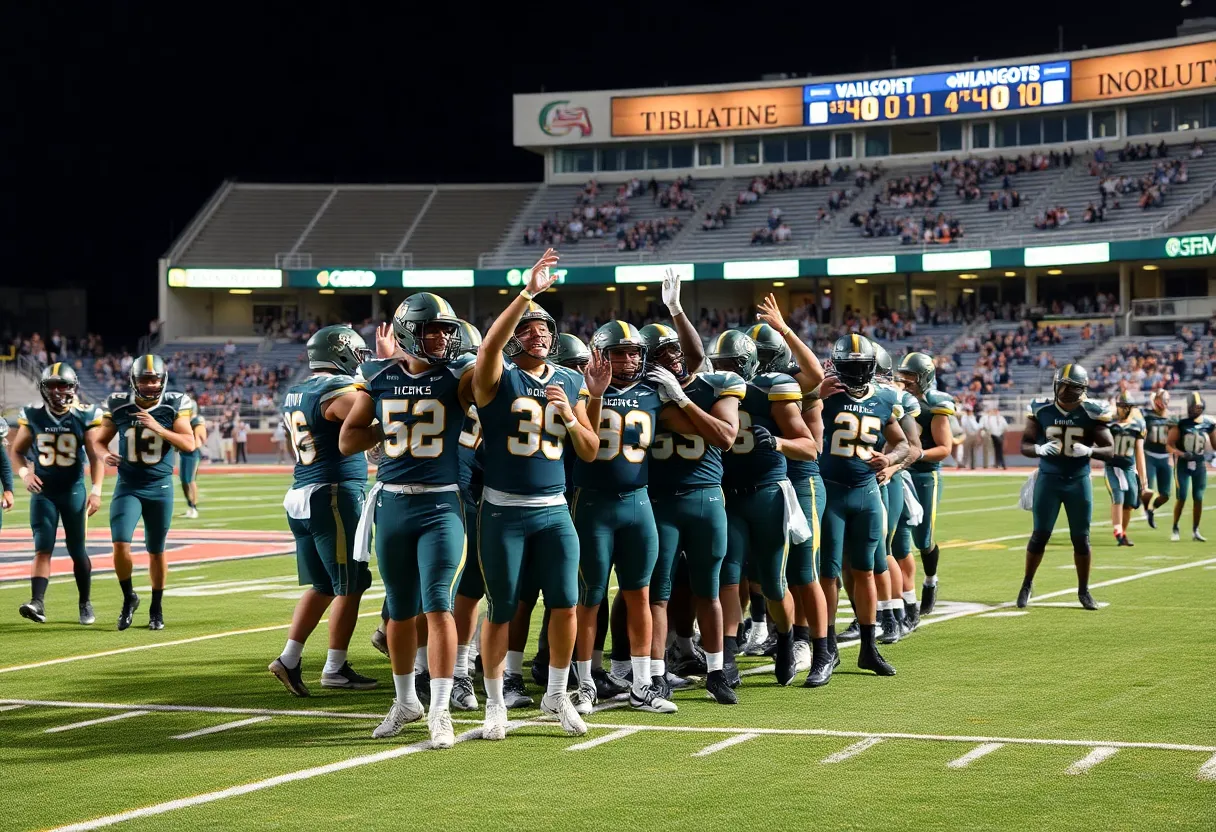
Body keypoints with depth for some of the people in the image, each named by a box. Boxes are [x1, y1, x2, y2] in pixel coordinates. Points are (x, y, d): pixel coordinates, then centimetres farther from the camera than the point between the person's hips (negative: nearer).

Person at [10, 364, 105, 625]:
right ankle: (38, 603, -23)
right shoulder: (33, 416, -1)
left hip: (73, 490, -1)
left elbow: (95, 456, -7)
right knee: (43, 548, -11)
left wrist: (96, 490, -17)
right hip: (43, 491, 1)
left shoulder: (85, 417, -6)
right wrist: (24, 473, -11)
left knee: (77, 550, 7)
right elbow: (16, 451, 8)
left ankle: (85, 603, 24)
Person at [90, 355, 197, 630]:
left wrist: (158, 428, -26)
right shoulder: (119, 406, -5)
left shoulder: (174, 406, -8)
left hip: (160, 487, 0)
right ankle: (128, 598, 10)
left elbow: (189, 444, -14)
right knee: (121, 545, -14)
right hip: (128, 486, 0)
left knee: (156, 552, 9)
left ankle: (156, 609, 25)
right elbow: (99, 440, 6)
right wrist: (105, 455, -17)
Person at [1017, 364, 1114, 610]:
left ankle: (1083, 590, 17)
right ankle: (1027, 584, 17)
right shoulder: (1041, 409, -5)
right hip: (1049, 479, 0)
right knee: (1040, 535, 1)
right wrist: (1039, 449, -21)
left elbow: (1109, 450, -5)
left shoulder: (1092, 412, -8)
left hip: (1079, 481, 0)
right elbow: (1024, 444, 1)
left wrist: (1089, 451, -25)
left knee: (1081, 538, 5)